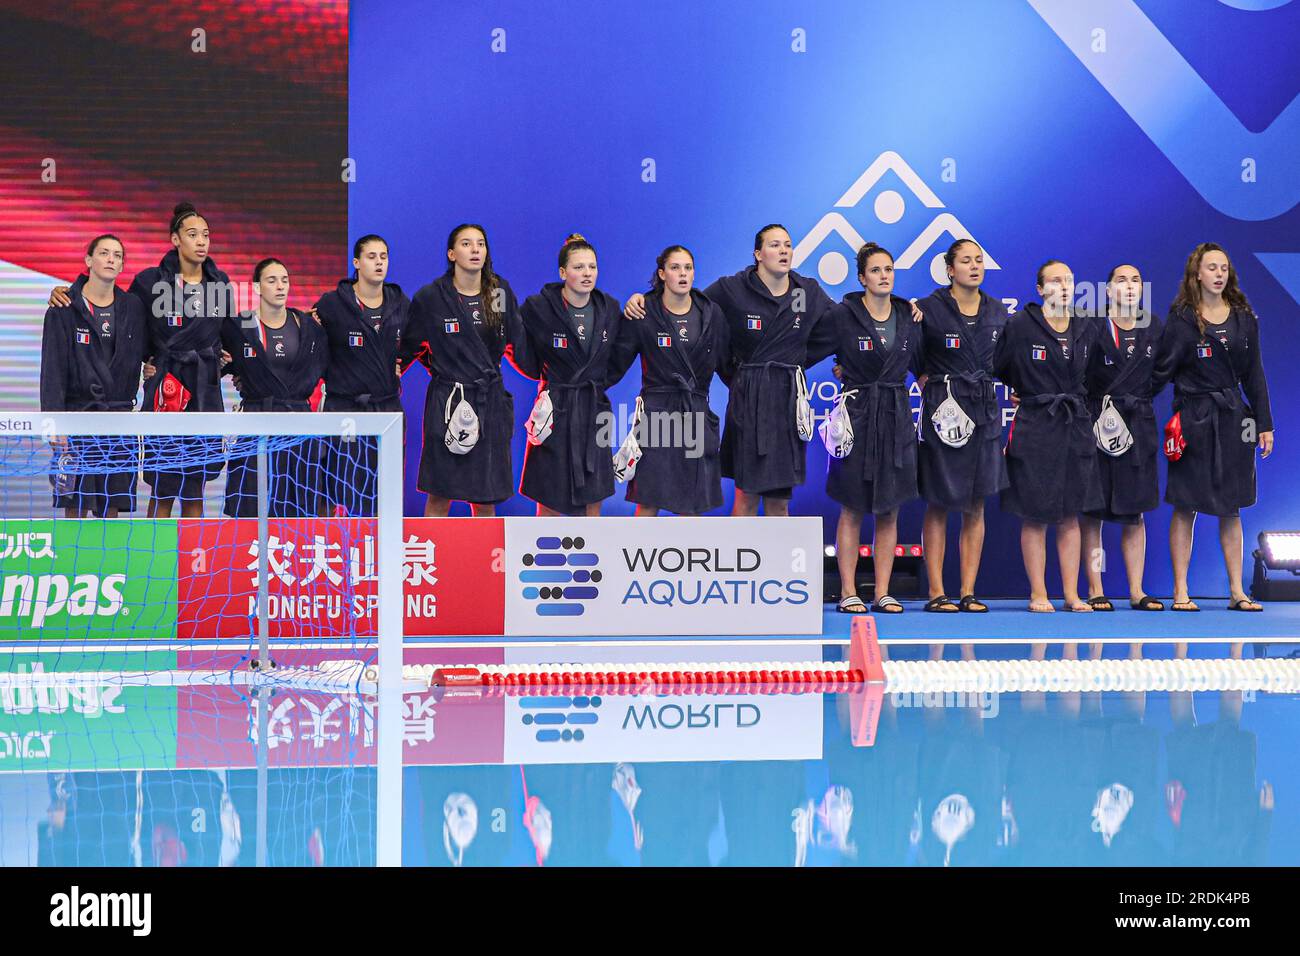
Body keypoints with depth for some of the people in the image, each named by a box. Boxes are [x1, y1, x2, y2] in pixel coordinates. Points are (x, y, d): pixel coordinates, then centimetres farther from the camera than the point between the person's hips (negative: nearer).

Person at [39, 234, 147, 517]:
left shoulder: (133, 308, 10)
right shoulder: (65, 308, -1)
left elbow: (141, 355, 19)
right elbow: (52, 369, -6)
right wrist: (54, 420, -14)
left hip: (120, 412, 3)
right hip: (78, 412, -3)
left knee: (113, 504, 3)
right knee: (76, 504, -5)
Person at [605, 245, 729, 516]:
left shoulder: (711, 313, 6)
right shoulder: (643, 314, -3)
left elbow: (727, 362, 14)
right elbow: (616, 363, 0)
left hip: (697, 412, 3)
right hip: (656, 411, -3)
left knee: (693, 502, 4)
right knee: (648, 501, -4)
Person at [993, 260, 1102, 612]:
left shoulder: (1082, 330, 9)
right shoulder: (1020, 325, -8)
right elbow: (995, 368, -3)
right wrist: (1030, 393, 3)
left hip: (1075, 426, 5)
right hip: (1035, 428, -5)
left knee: (1070, 515, 7)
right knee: (1035, 516, -1)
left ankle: (1072, 594, 11)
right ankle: (1038, 593, 6)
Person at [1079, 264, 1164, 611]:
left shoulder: (1155, 328, 9)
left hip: (1138, 425, 4)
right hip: (1096, 423, -4)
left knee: (1135, 513, 6)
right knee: (1092, 511, -1)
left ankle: (1136, 591, 10)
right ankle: (1095, 589, 5)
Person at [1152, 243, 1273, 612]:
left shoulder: (1243, 317, 8)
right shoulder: (1183, 319, -3)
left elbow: (1254, 374, 11)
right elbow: (1162, 371, -3)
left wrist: (1264, 424, 9)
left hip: (1233, 418, 4)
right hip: (1193, 419, -4)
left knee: (1231, 509, 7)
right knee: (1185, 507, 0)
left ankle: (1237, 591, 11)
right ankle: (1181, 592, 4)